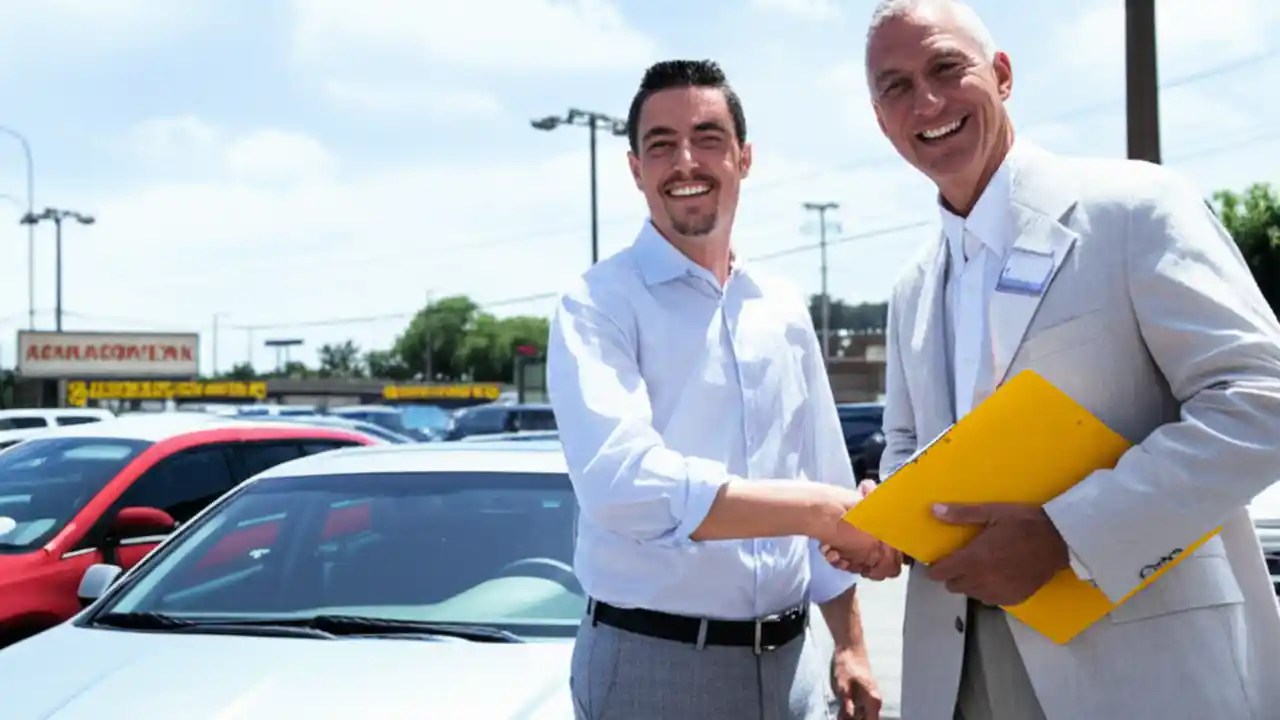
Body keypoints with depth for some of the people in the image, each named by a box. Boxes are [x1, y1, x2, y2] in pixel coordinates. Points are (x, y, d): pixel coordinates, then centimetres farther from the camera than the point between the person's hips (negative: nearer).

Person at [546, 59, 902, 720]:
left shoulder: (784, 311, 10)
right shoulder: (599, 306, -10)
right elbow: (621, 481, -26)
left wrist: (849, 647, 13)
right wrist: (817, 508, -28)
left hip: (790, 660, 5)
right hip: (652, 663, -5)